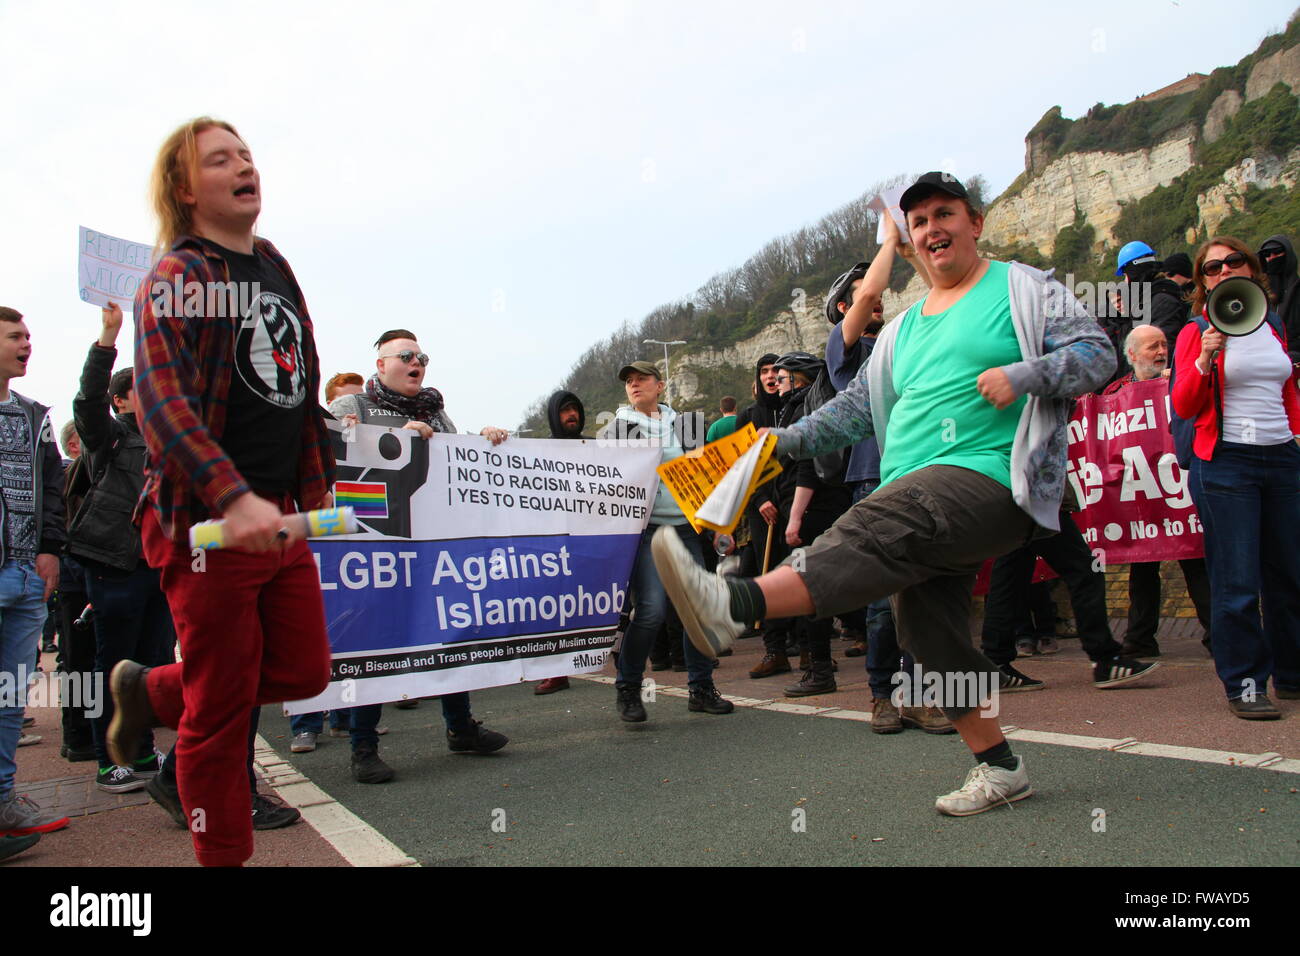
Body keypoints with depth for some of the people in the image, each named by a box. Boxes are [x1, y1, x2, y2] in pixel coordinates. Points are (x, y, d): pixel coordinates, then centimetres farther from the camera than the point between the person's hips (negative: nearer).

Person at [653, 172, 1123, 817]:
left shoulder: (1022, 288, 10)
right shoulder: (903, 330, 27)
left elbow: (1097, 353, 2)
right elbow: (859, 403, 26)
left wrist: (1023, 376, -16)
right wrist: (788, 440, 15)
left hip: (985, 480, -8)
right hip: (916, 503, 8)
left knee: (880, 525, -34)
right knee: (928, 633, 4)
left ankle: (734, 605, -55)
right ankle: (998, 768, 18)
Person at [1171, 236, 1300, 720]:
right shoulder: (1196, 332, -1)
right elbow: (1183, 406, -8)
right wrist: (1205, 360, -22)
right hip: (1226, 462, -5)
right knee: (1237, 581, -5)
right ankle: (1244, 683, 7)